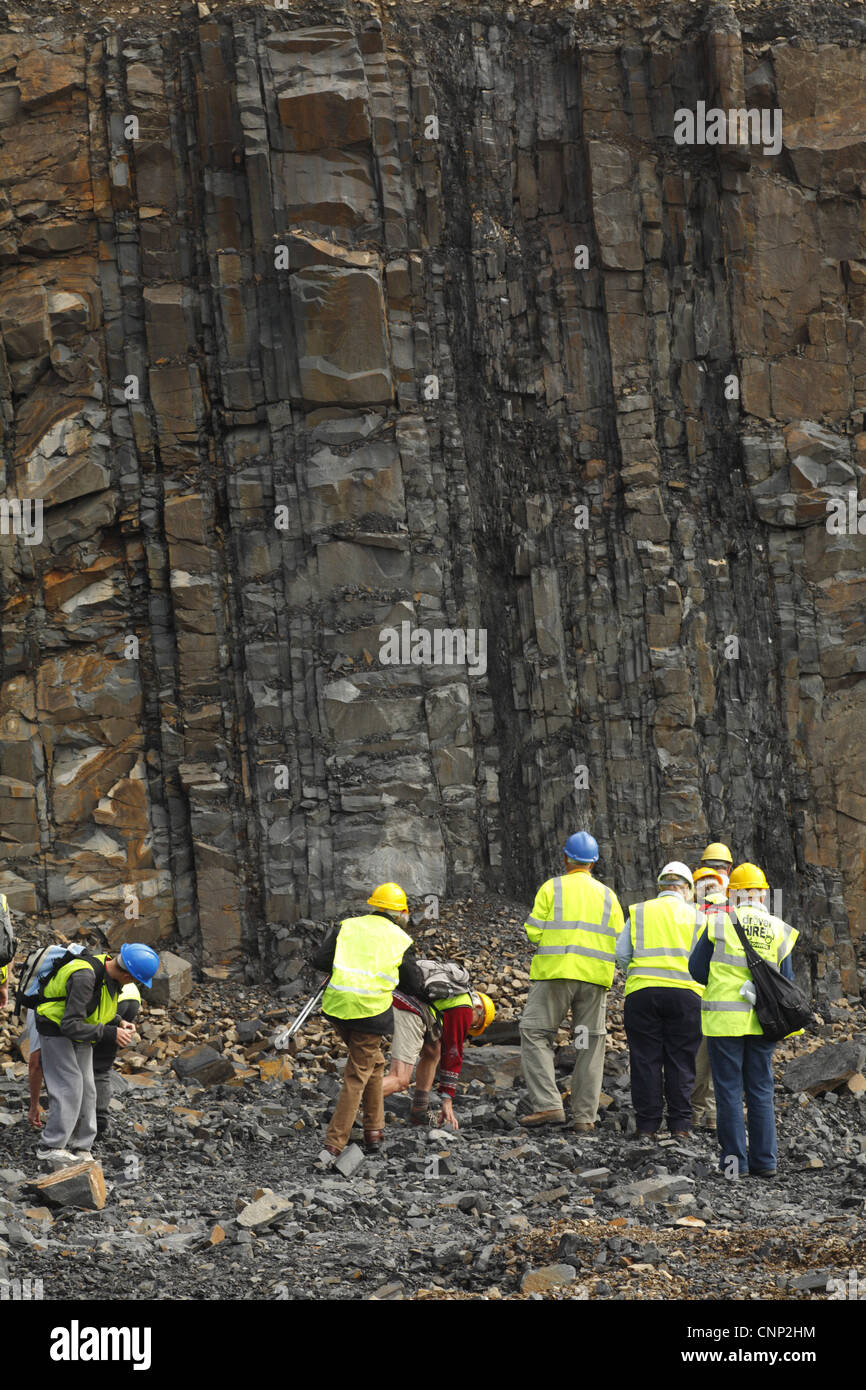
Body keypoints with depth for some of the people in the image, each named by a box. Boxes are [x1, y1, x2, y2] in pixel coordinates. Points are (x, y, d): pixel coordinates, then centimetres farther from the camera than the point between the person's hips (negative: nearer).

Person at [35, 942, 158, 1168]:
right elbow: (70, 1025, -35)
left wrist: (119, 1024, -7)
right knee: (68, 1086, -16)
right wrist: (111, 1033, -33)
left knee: (86, 1090, 3)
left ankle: (80, 1148, 7)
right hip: (56, 1030, -8)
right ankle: (51, 1147, -13)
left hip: (79, 1033, 8)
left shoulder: (110, 973, -8)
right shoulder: (84, 978, -35)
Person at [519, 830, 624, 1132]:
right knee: (590, 1044, 8)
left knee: (535, 1034, 1)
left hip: (556, 972, -3)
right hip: (595, 977, 3)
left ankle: (547, 1104, -13)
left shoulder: (551, 888, 2)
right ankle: (584, 1116, 6)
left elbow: (534, 932, -3)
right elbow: (619, 942, 8)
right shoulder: (607, 895, 13)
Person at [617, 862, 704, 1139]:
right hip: (685, 992, 0)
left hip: (641, 992, 0)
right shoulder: (697, 917, 9)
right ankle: (680, 1124, 5)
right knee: (680, 1061, 5)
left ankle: (647, 1126, 4)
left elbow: (621, 955, 7)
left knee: (645, 1059, 4)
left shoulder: (639, 912, 11)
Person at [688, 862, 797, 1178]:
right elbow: (786, 981, 7)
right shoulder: (777, 930, 4)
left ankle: (734, 1160, 2)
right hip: (762, 1021, 3)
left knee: (729, 1090, 3)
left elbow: (697, 968, 1)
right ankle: (764, 1160, 9)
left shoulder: (719, 923, -4)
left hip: (724, 1019, -3)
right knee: (761, 1090, 10)